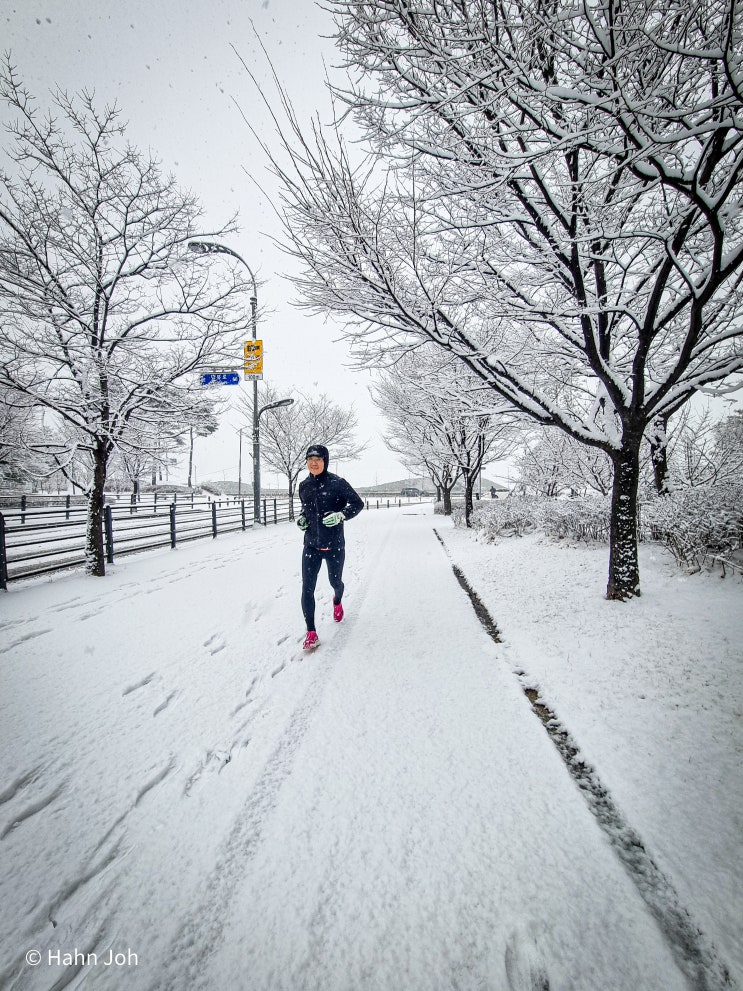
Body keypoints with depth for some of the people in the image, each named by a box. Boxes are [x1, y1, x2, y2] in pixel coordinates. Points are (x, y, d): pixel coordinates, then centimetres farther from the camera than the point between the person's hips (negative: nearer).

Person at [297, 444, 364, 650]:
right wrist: (302, 519, 1)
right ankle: (311, 633, 4)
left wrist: (341, 516, -20)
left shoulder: (337, 483, -11)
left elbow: (358, 503, -6)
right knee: (307, 588, -6)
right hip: (311, 545, 3)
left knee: (335, 582, 16)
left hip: (334, 545, -3)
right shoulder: (304, 486, 4)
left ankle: (337, 601, 54)